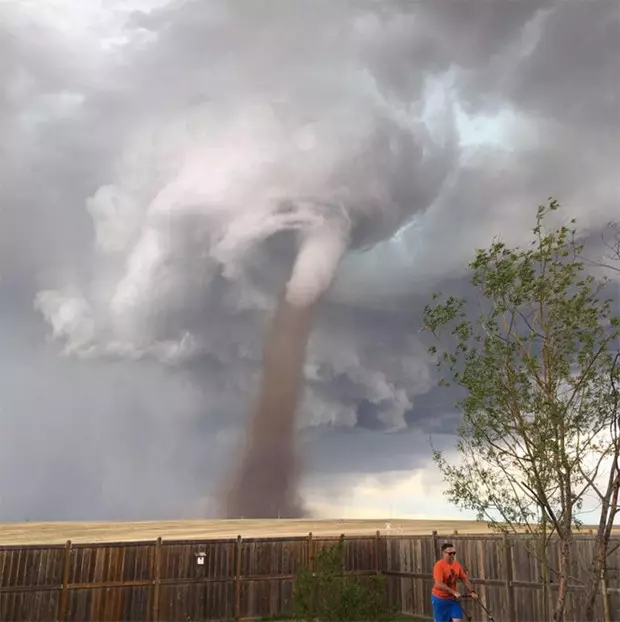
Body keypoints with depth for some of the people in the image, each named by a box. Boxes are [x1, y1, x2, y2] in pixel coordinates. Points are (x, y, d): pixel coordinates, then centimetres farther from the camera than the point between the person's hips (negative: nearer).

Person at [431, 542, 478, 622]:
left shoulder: (457, 565, 1)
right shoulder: (439, 565, -19)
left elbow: (465, 579, 8)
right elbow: (438, 584, -29)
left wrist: (472, 591, -7)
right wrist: (454, 592, -32)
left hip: (453, 599, 5)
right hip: (440, 599, -5)